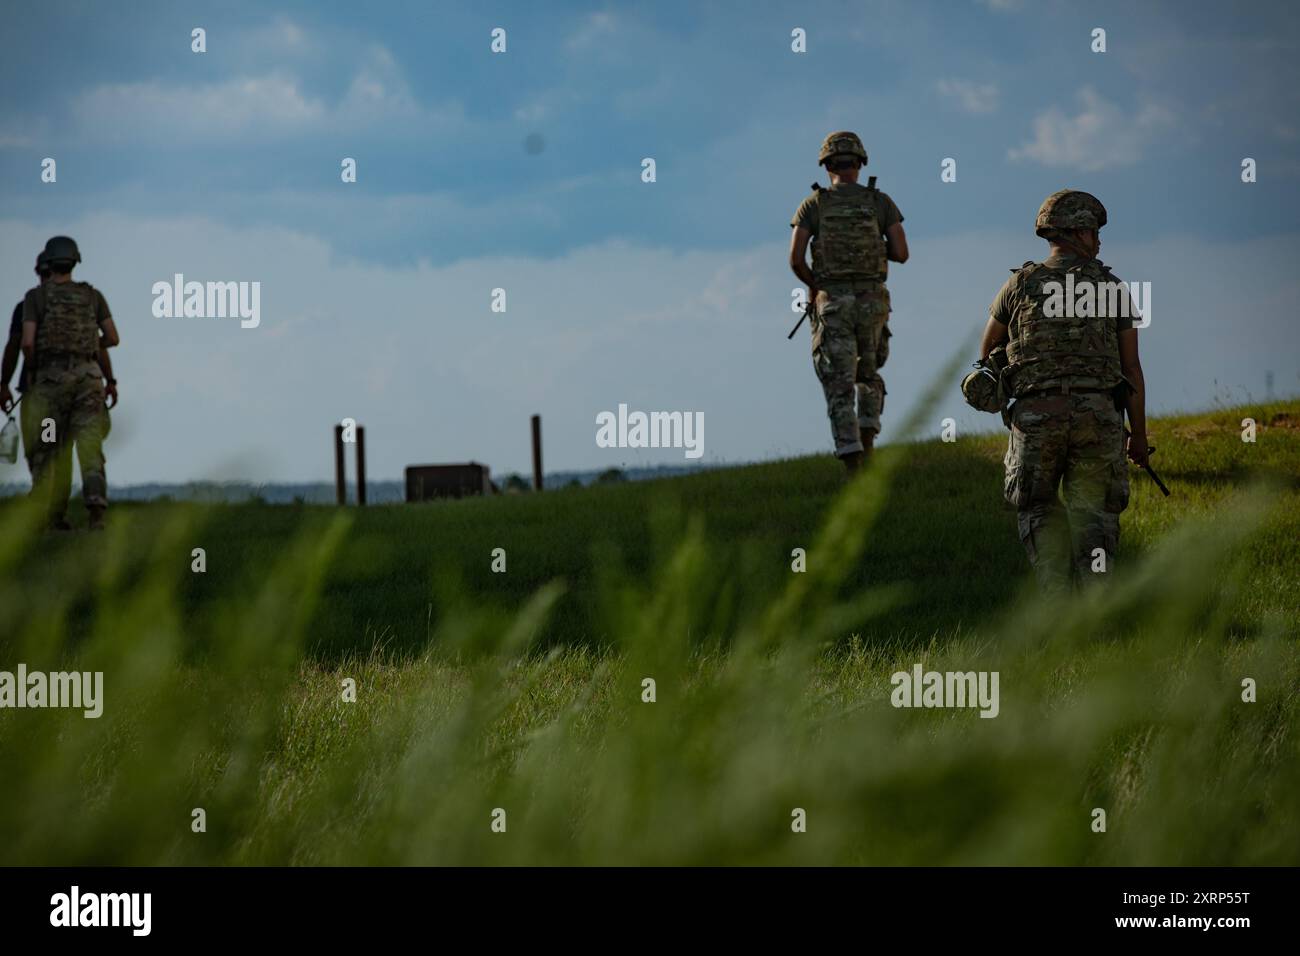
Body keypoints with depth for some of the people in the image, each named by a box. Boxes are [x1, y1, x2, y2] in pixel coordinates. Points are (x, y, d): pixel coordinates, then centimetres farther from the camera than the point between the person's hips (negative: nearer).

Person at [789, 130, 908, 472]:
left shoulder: (813, 204, 1)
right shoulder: (880, 202, 3)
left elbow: (796, 259, -5)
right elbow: (901, 253, -1)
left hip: (832, 303, -1)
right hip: (873, 301, 1)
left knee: (839, 386, -1)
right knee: (868, 374, 26)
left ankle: (853, 467, -13)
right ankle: (867, 439, 8)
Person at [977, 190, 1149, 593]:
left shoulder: (1020, 285, 5)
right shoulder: (1112, 287, 6)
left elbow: (987, 350, 19)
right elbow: (1132, 368, 7)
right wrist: (1139, 435, 14)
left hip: (1036, 419, 0)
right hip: (1098, 417, 0)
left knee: (1040, 510, 15)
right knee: (1092, 514, 10)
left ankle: (1057, 600, -1)